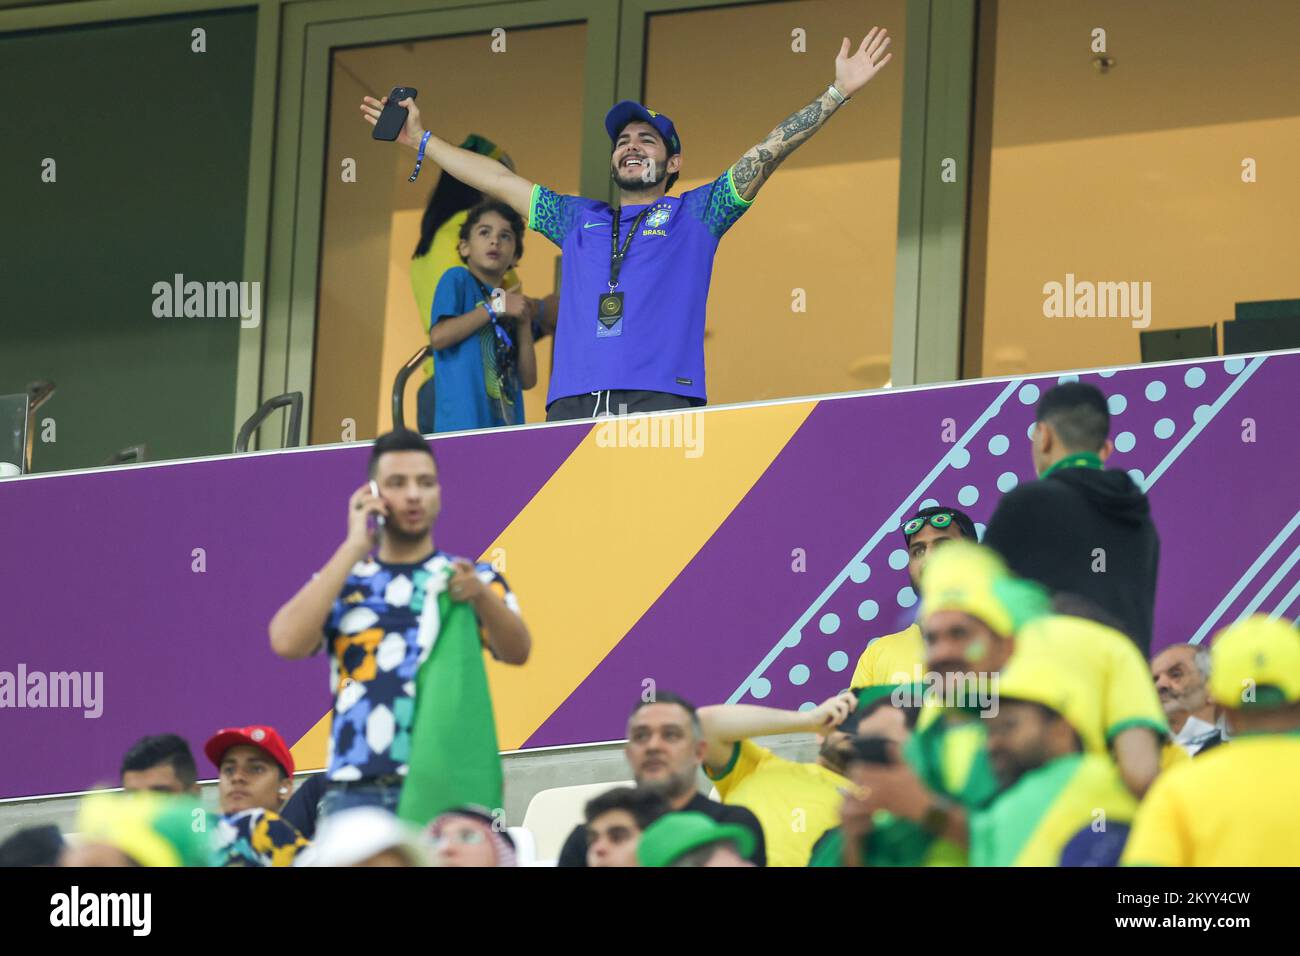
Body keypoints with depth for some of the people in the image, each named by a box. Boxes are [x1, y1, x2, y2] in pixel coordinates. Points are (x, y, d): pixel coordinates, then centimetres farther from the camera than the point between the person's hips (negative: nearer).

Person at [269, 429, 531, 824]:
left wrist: (480, 595, -24)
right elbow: (287, 641, -2)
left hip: (443, 788, -1)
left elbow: (516, 651, -3)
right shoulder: (340, 582, 15)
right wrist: (354, 548, 0)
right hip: (355, 792, 1)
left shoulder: (473, 579, 12)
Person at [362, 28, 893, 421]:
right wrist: (419, 139, 38)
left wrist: (839, 92, 6)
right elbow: (499, 180, 35)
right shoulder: (579, 219, 31)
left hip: (662, 401, -3)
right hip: (574, 404, 3)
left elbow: (768, 152, 14)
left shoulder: (695, 214, 21)